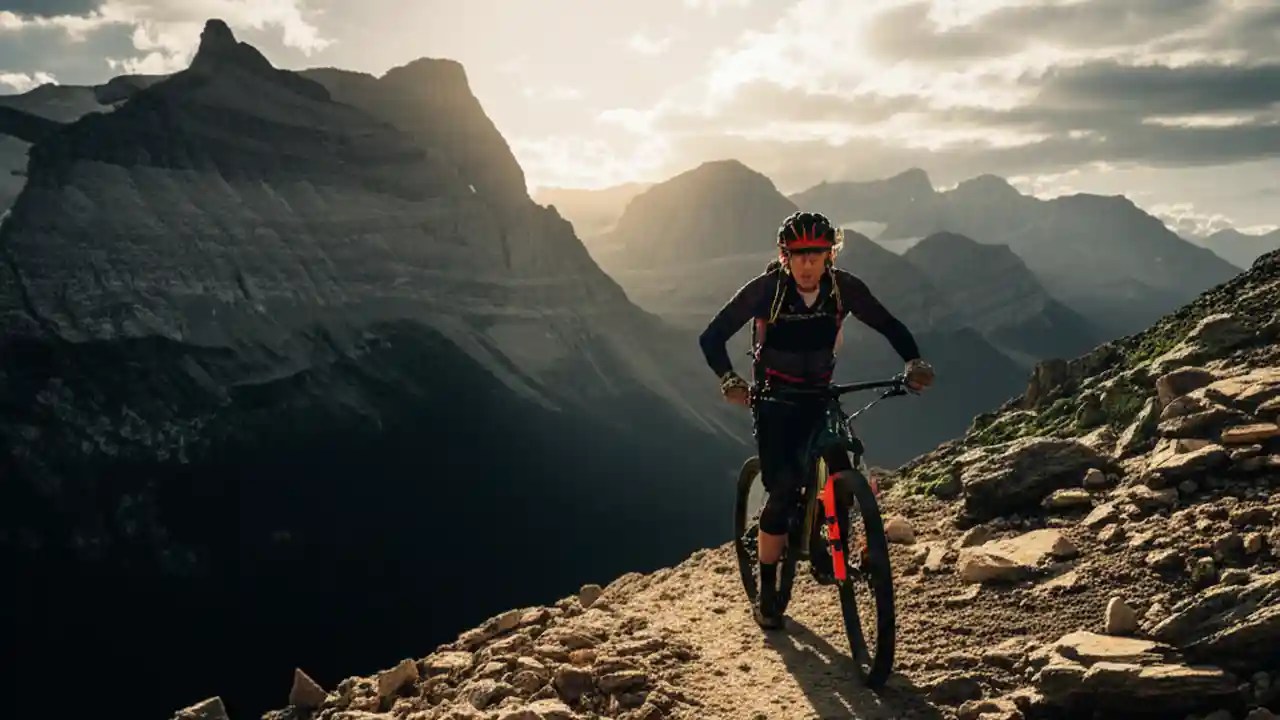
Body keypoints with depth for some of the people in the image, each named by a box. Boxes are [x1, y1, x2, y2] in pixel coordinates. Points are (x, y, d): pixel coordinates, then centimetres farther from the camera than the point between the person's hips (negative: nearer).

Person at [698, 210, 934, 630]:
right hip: (774, 399, -3)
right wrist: (729, 381, -38)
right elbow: (713, 337, -21)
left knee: (842, 477, -18)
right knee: (783, 492, -10)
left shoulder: (844, 287, -14)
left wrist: (914, 364, -25)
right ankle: (766, 594, 6)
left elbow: (890, 326, -6)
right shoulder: (766, 289, -21)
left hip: (820, 394, 3)